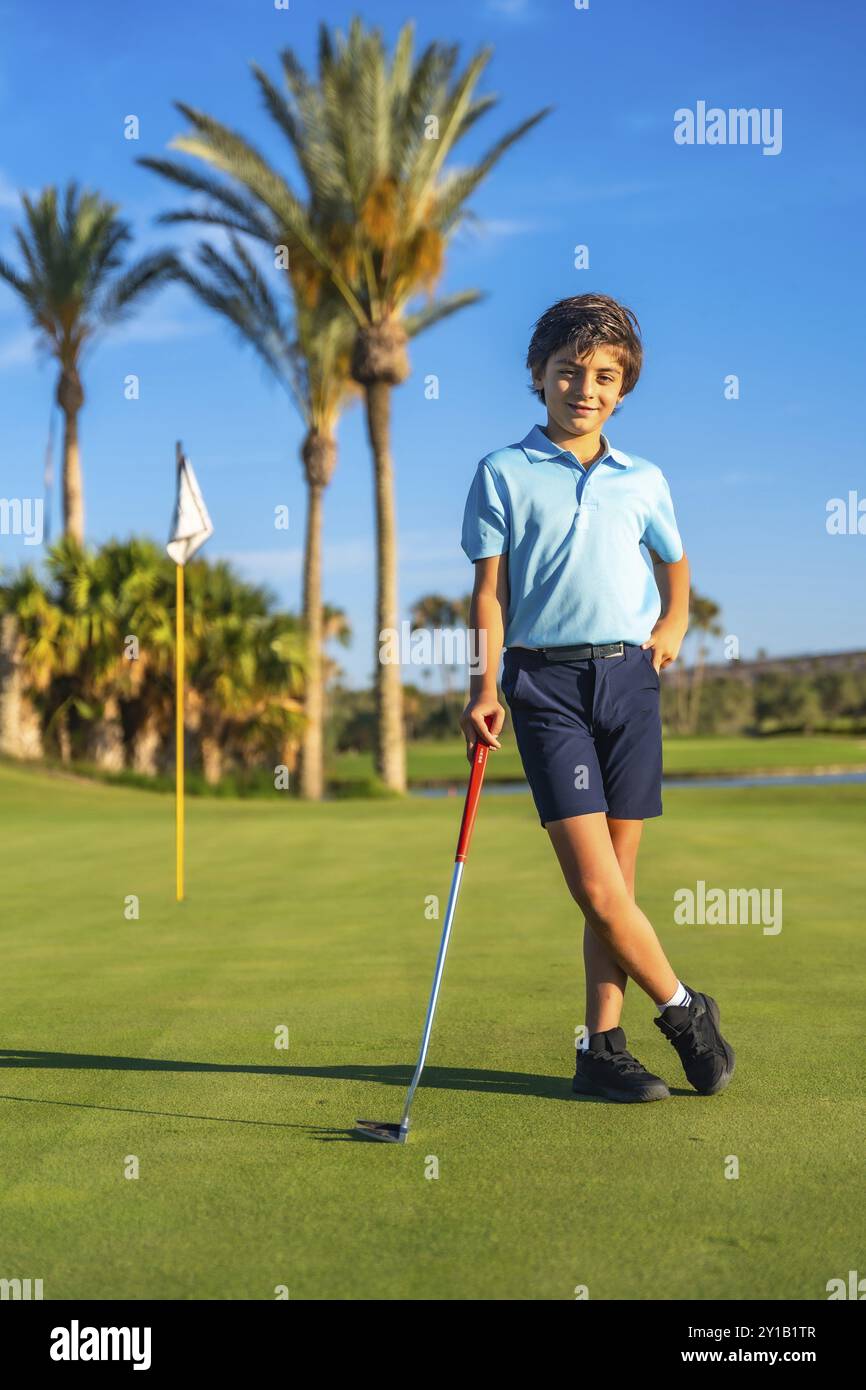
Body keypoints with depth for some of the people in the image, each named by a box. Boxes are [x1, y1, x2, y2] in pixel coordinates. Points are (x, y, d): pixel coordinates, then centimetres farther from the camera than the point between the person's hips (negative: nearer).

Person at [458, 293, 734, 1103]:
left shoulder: (644, 480, 12)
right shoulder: (502, 474, 4)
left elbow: (674, 563, 28)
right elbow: (489, 592, 1)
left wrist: (673, 622, 8)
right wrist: (485, 688, -9)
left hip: (630, 676, 3)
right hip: (546, 679, -3)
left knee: (617, 882, 4)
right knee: (594, 884, -11)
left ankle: (602, 1048, 13)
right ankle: (684, 1010, 10)